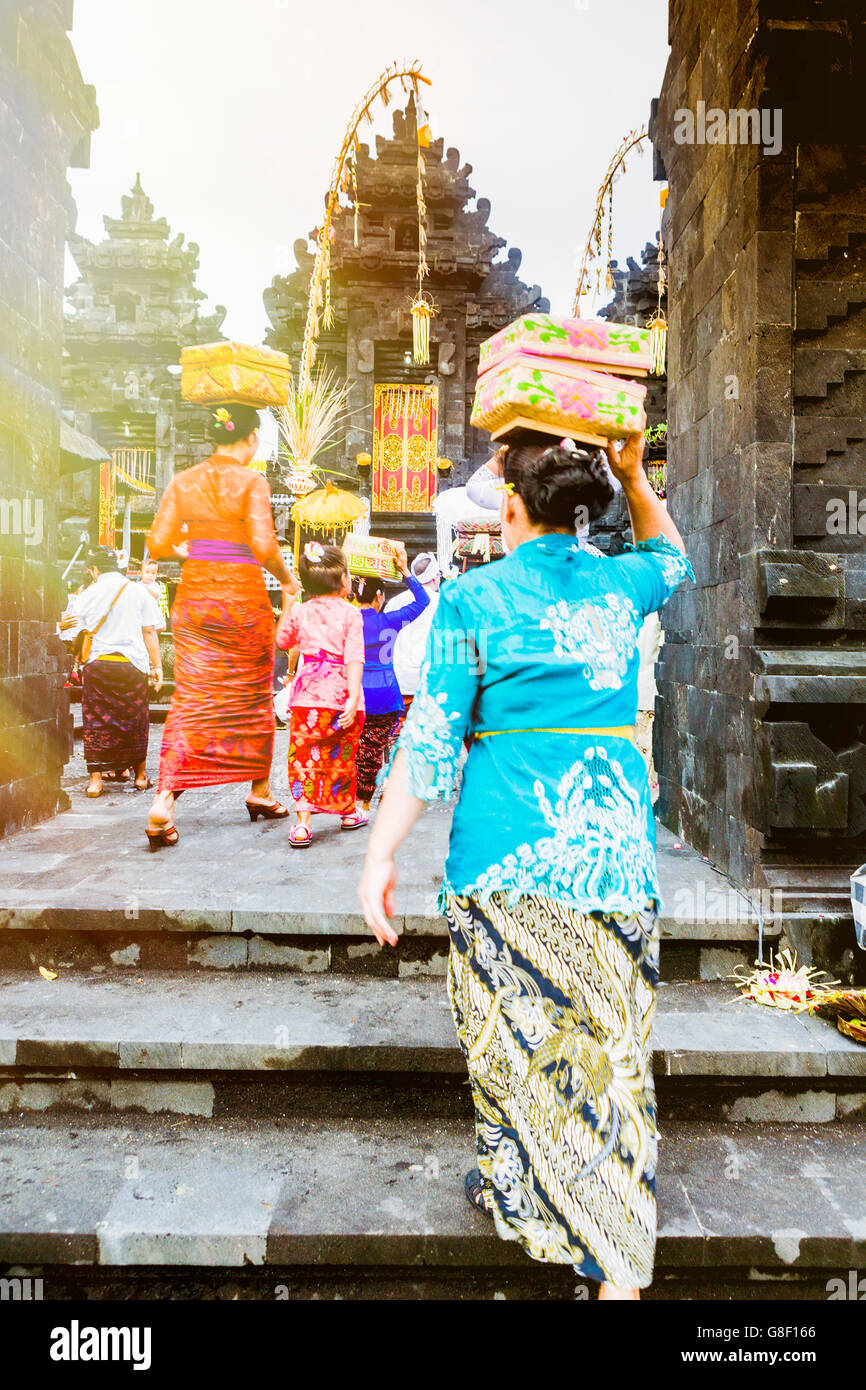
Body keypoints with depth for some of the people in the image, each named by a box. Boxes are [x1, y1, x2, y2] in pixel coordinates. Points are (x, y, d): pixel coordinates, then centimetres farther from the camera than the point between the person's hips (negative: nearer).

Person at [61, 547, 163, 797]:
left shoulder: (86, 596, 4)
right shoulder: (138, 592, 4)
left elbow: (72, 634, 5)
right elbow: (149, 632, 3)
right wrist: (157, 666, 5)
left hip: (96, 664, 0)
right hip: (132, 664, 0)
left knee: (96, 720, 6)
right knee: (135, 719, 11)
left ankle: (96, 778, 2)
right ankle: (140, 775, 19)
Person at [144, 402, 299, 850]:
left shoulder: (183, 482, 4)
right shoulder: (251, 482, -8)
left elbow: (157, 545, 1)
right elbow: (263, 546, -18)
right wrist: (287, 579, -1)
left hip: (194, 595, 3)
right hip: (242, 596, -3)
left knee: (190, 700, 3)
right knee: (254, 698, 14)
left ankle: (165, 799, -12)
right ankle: (259, 791, 28)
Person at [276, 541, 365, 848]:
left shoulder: (300, 612, 5)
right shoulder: (349, 613, -5)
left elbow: (282, 641, 24)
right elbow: (354, 658, -13)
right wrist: (353, 697, -15)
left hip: (308, 696, 1)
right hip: (341, 695, -1)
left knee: (303, 758, 3)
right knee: (342, 757, 15)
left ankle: (303, 822, -8)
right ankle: (348, 812, 33)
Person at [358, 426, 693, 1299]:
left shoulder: (472, 597, -3)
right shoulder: (618, 585, 8)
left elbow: (430, 744, -6)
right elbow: (672, 558, 34)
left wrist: (380, 855, 0)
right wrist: (634, 476, 24)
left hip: (507, 843, -3)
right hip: (615, 842, 3)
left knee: (513, 1037, 16)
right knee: (612, 1049, 9)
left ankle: (512, 1191, 37)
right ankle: (620, 1271, 17)